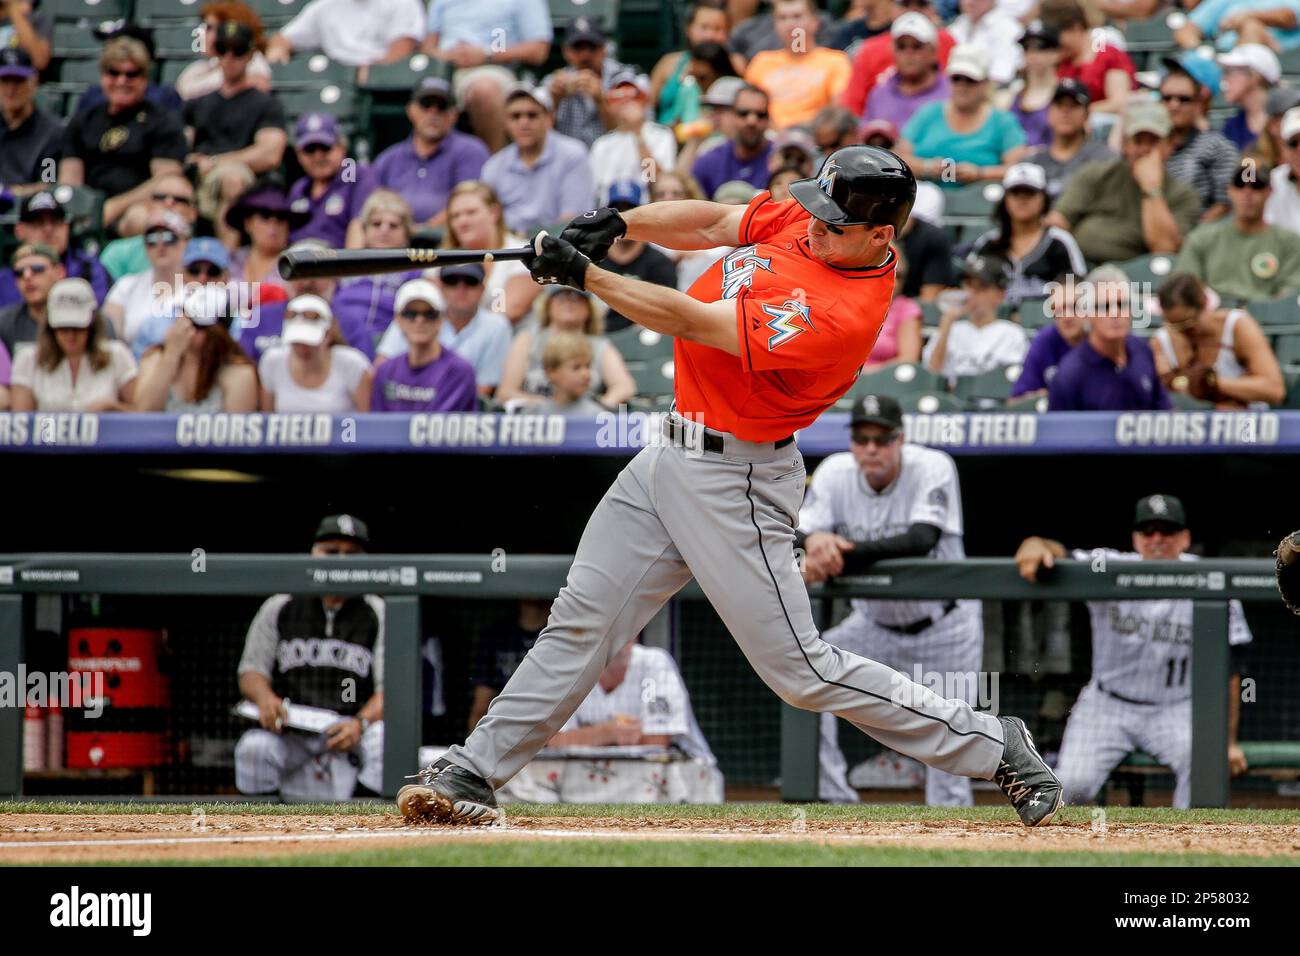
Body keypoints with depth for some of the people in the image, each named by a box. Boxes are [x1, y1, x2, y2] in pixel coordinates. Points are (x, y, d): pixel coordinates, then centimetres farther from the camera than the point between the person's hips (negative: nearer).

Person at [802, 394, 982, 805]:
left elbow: (922, 539, -39)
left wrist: (843, 554, -50)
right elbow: (797, 534, -22)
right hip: (874, 624, 3)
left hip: (943, 628, -3)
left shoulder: (933, 468, -24)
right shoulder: (834, 474, -12)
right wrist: (814, 540, -48)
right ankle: (832, 800, -8)